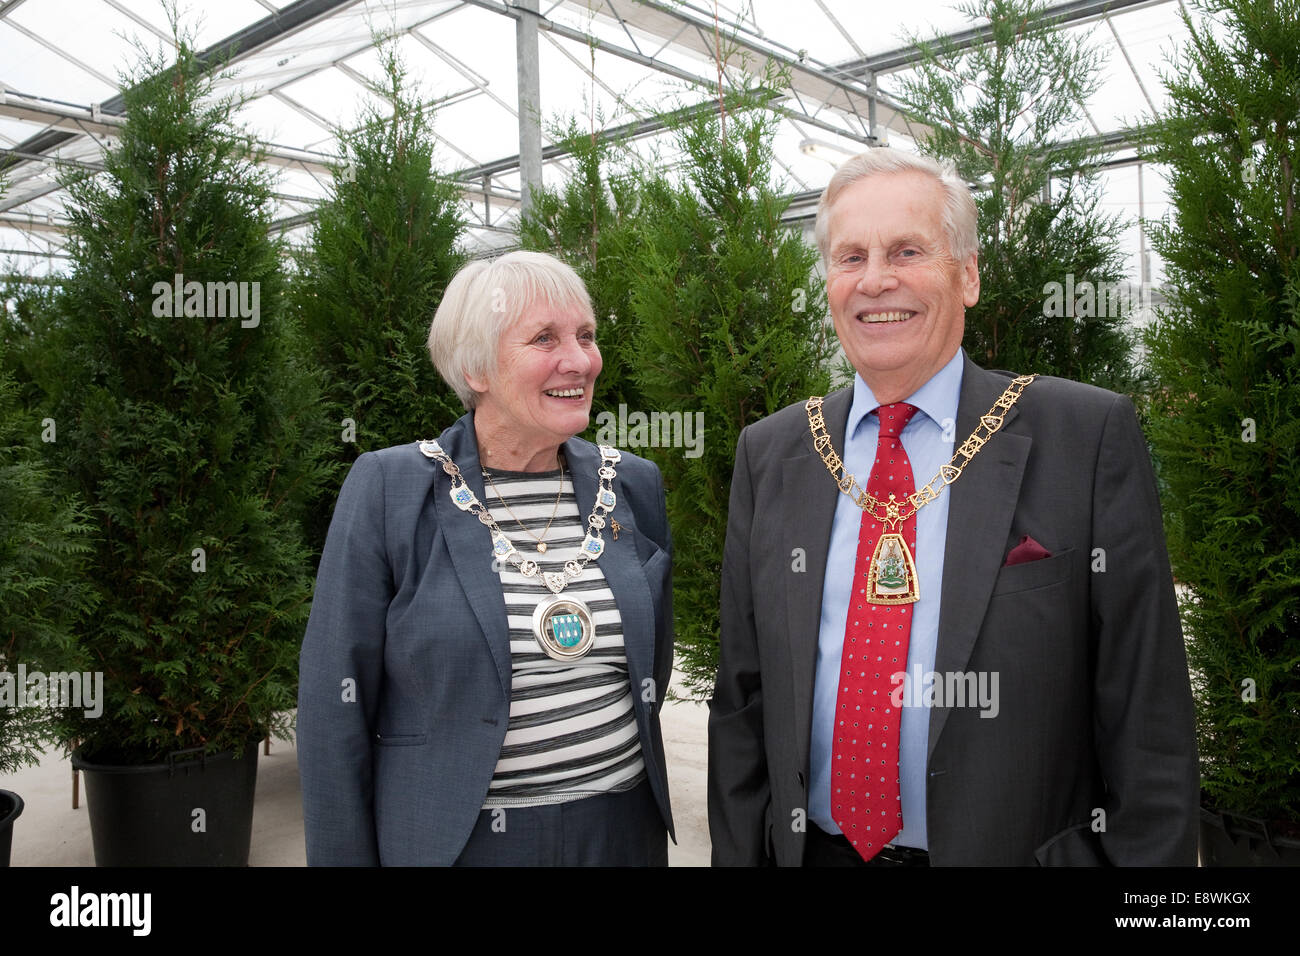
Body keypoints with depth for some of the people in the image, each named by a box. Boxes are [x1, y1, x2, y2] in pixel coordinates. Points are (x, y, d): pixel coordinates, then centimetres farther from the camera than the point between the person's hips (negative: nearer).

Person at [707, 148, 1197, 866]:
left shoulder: (1089, 436, -10)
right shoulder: (768, 453, 0)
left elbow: (1146, 715, -9)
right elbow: (740, 699, 3)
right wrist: (735, 854, 1)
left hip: (1021, 847, -2)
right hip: (814, 849, 3)